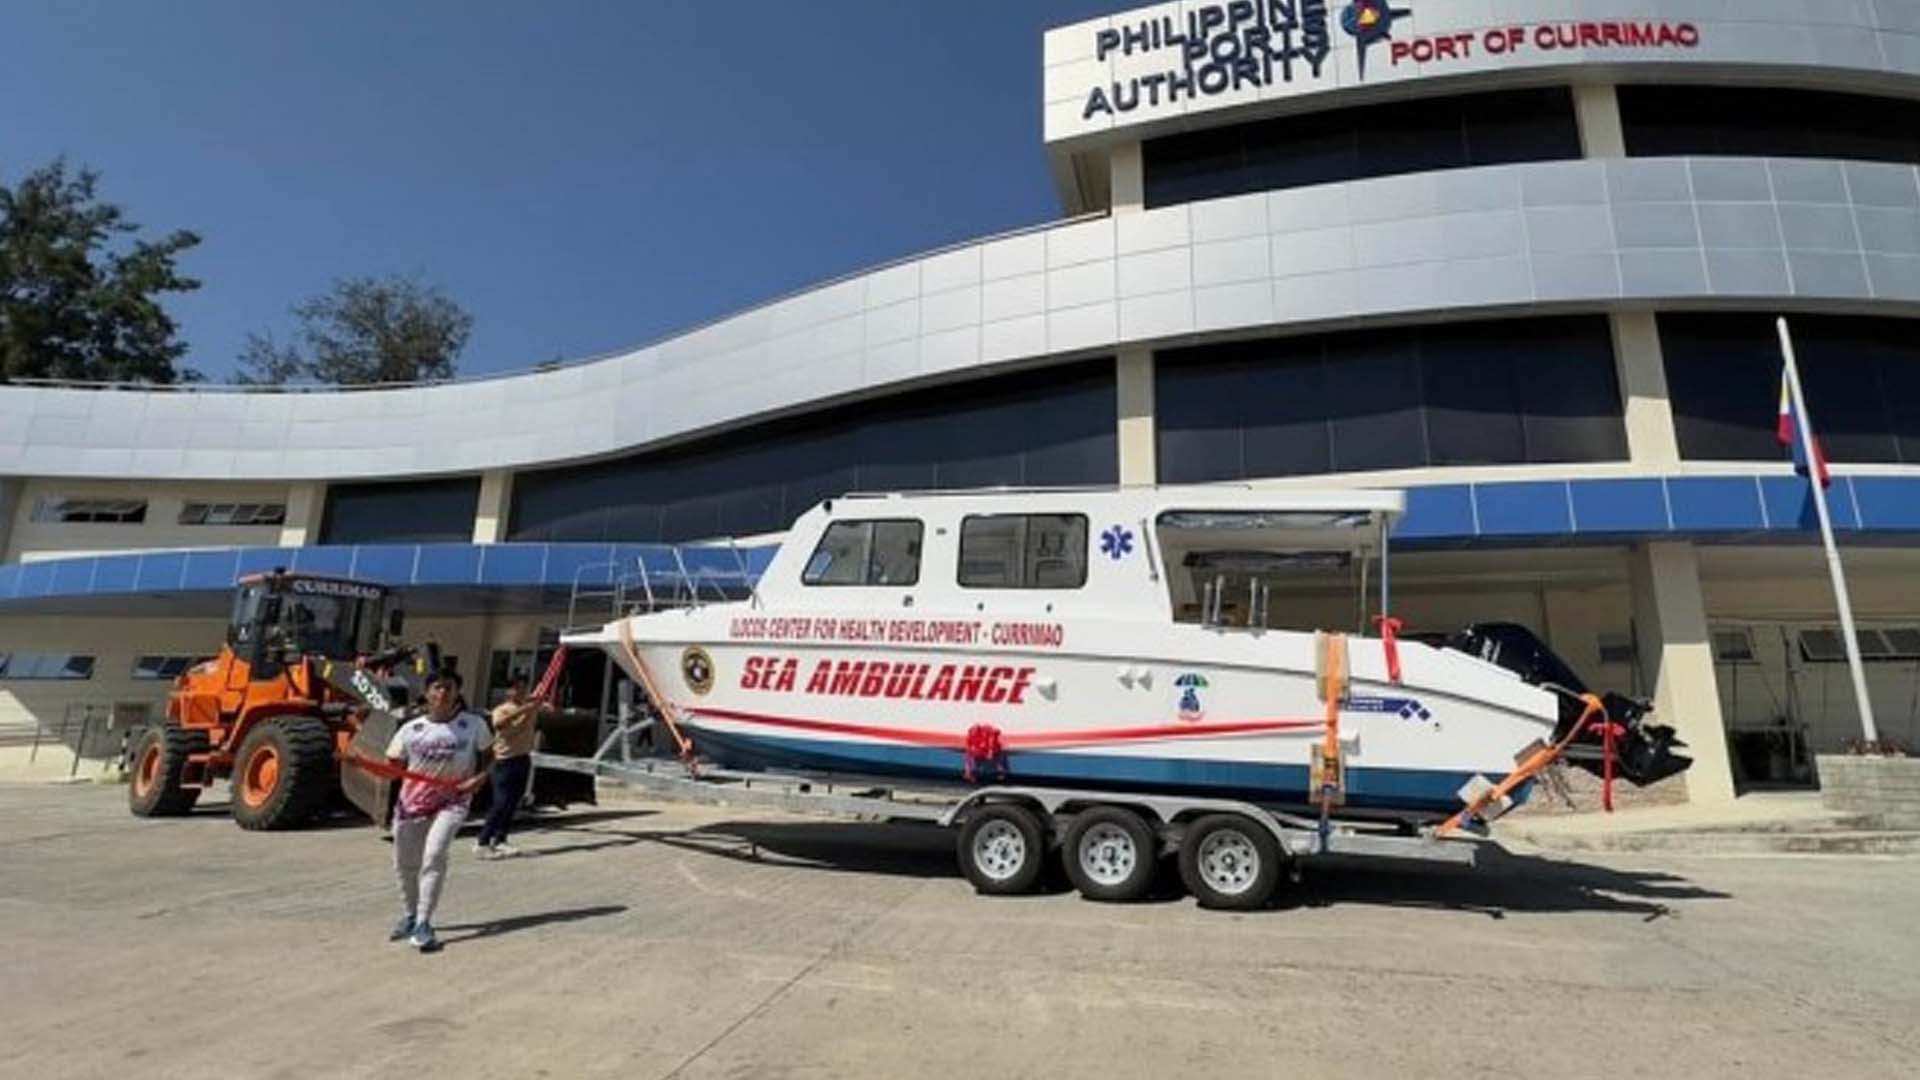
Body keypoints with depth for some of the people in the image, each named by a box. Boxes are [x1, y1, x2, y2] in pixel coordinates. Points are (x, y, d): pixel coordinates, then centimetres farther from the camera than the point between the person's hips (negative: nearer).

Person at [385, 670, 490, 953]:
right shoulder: (410, 728, -1)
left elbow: (487, 755, 9)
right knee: (404, 864, 14)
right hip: (412, 803, 3)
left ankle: (423, 925, -11)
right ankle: (411, 915, 40)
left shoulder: (474, 723, -4)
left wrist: (479, 777, -8)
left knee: (434, 856, -20)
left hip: (452, 801, -3)